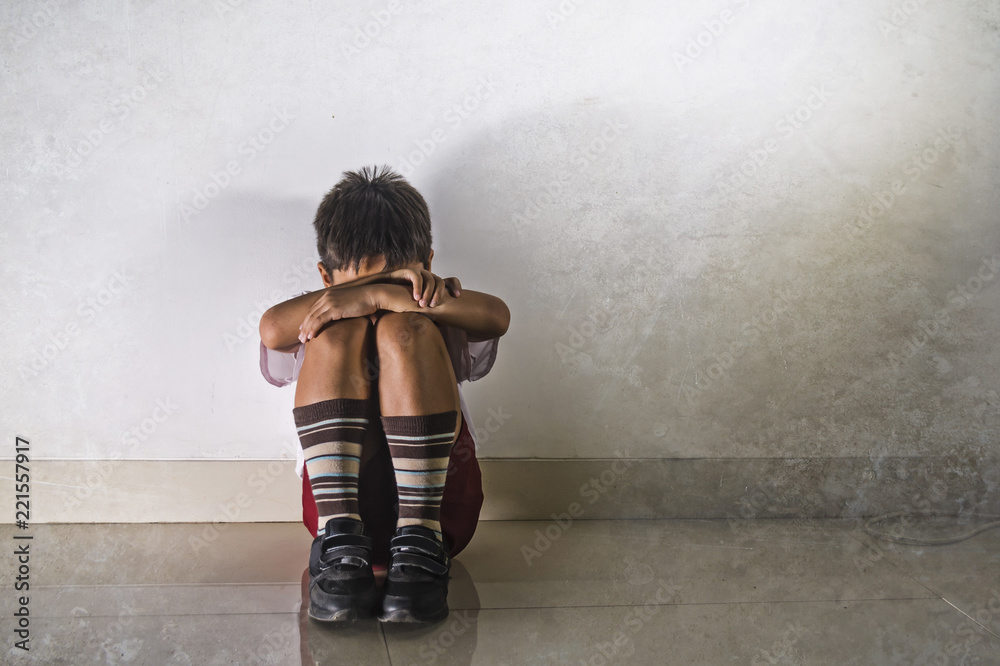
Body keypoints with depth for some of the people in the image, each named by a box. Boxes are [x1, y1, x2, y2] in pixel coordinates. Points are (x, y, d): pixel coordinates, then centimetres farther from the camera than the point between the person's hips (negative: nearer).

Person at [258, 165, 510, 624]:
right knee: (339, 331, -16)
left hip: (438, 495, 0)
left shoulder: (439, 327, 14)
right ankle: (339, 540, -28)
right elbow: (272, 329, -11)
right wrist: (376, 289, -14)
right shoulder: (320, 322, 15)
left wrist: (382, 296, -18)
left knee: (403, 330, -18)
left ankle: (420, 539, -29)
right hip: (337, 492, 1)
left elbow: (496, 317, -11)